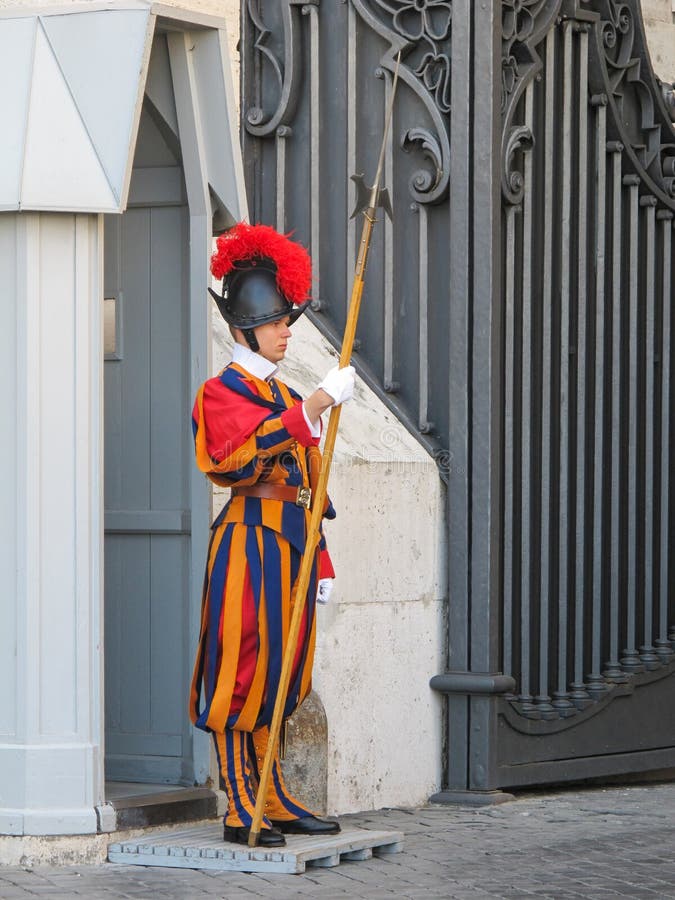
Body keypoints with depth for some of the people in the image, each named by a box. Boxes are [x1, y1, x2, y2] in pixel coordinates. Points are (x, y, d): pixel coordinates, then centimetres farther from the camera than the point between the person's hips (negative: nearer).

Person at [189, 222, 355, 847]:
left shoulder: (285, 396, 20)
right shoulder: (222, 393, -6)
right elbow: (250, 451, -27)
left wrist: (319, 561, 19)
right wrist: (317, 405, -33)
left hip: (290, 548, 8)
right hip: (250, 543, -8)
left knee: (276, 676, 11)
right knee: (242, 674, -8)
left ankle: (275, 801, 16)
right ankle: (243, 812, -7)